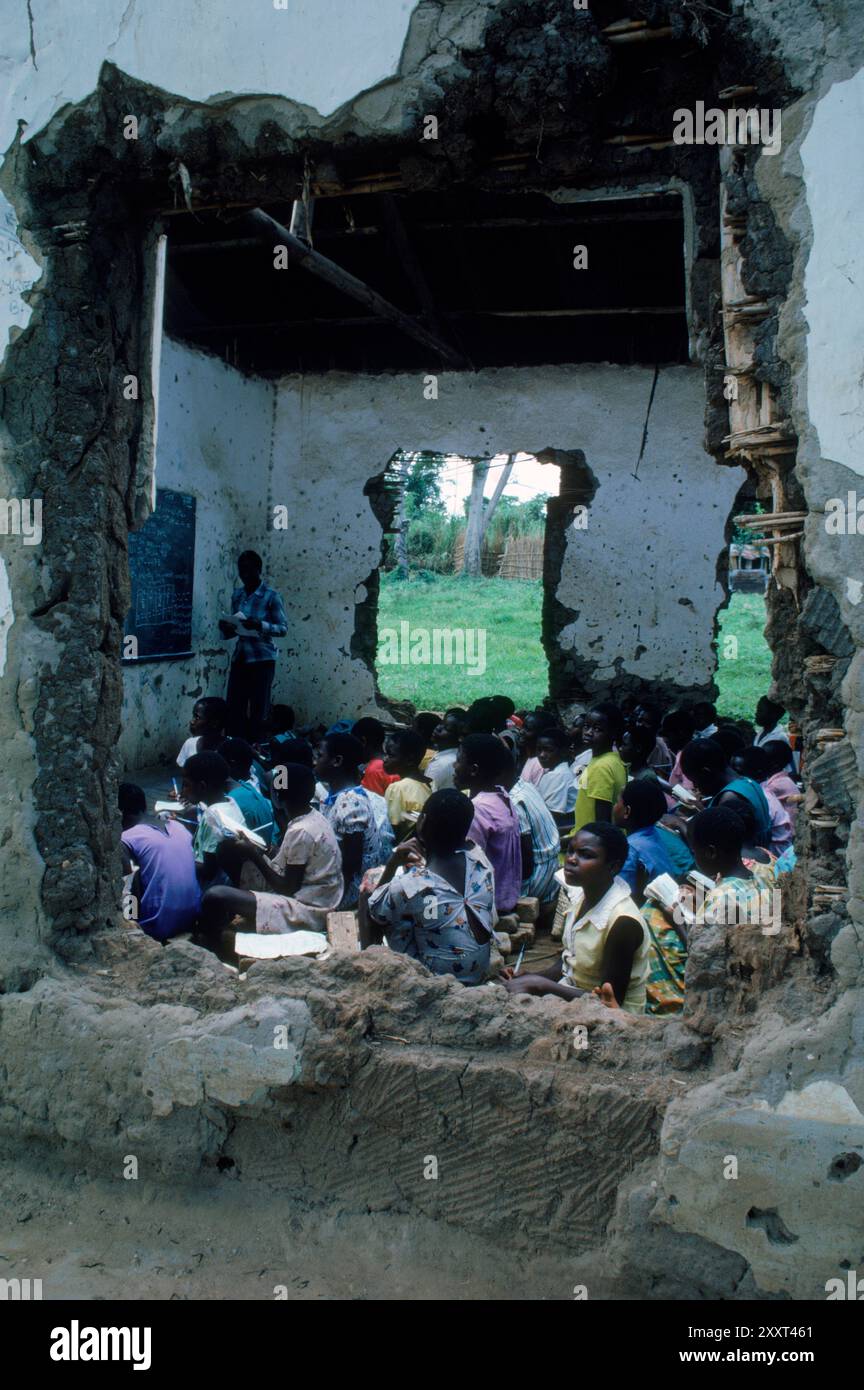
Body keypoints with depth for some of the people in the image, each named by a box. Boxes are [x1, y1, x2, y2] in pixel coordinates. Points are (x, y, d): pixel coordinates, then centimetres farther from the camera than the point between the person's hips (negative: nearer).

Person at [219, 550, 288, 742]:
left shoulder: (271, 596, -7)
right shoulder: (237, 594, 9)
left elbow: (283, 628, -8)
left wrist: (260, 625, -24)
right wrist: (226, 628, -6)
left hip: (262, 659, -5)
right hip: (239, 658, 5)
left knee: (258, 711, -2)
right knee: (233, 709, 2)